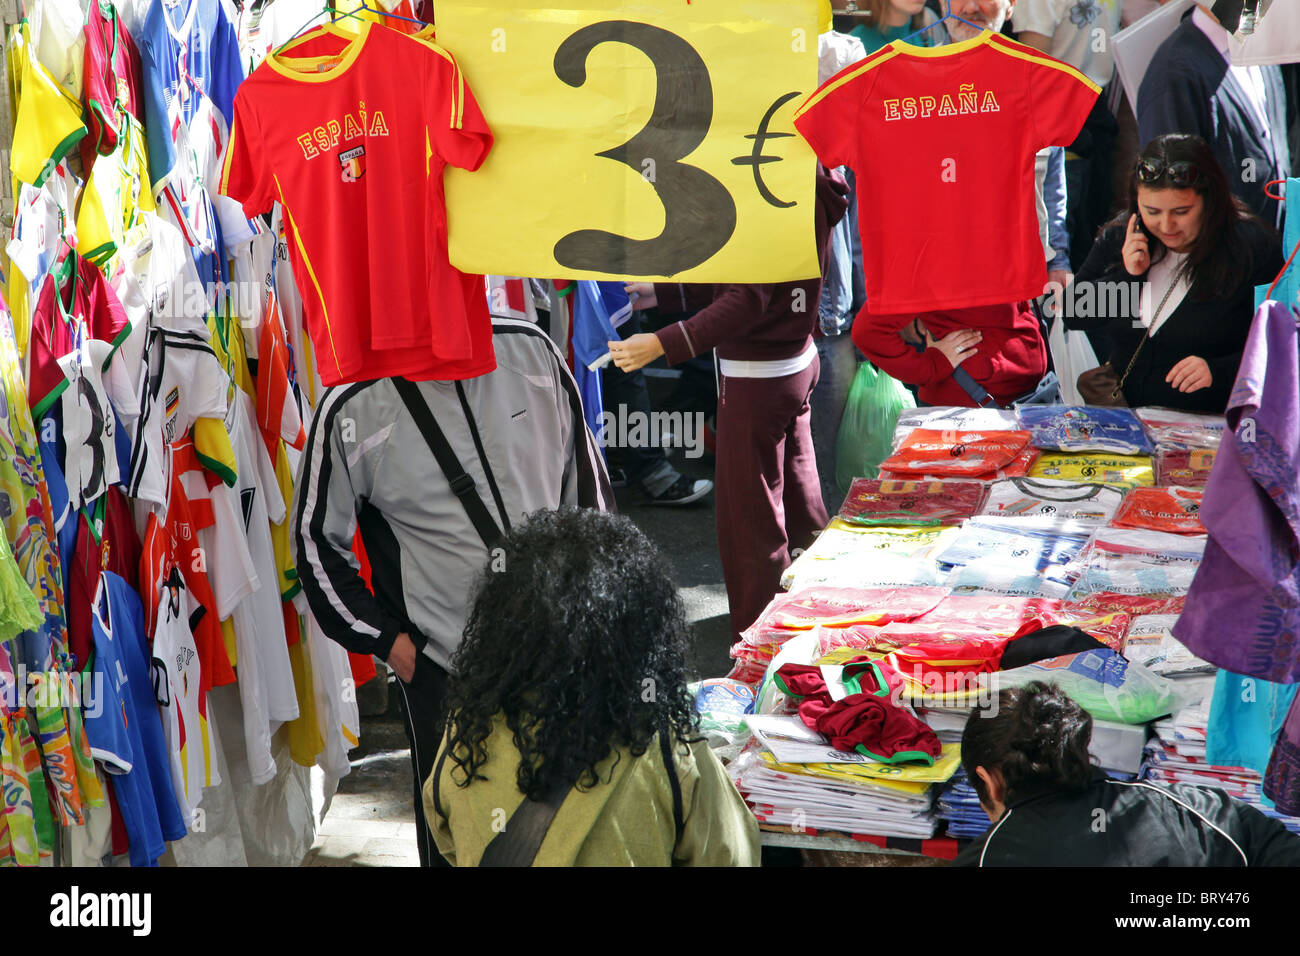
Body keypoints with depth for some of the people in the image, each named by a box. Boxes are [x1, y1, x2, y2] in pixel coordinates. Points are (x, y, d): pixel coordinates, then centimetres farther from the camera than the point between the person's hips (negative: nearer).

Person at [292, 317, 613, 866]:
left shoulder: (532, 353, -4)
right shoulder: (351, 412, -13)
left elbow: (585, 479, 8)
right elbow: (317, 540, -1)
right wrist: (386, 639, -4)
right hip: (446, 673, -3)